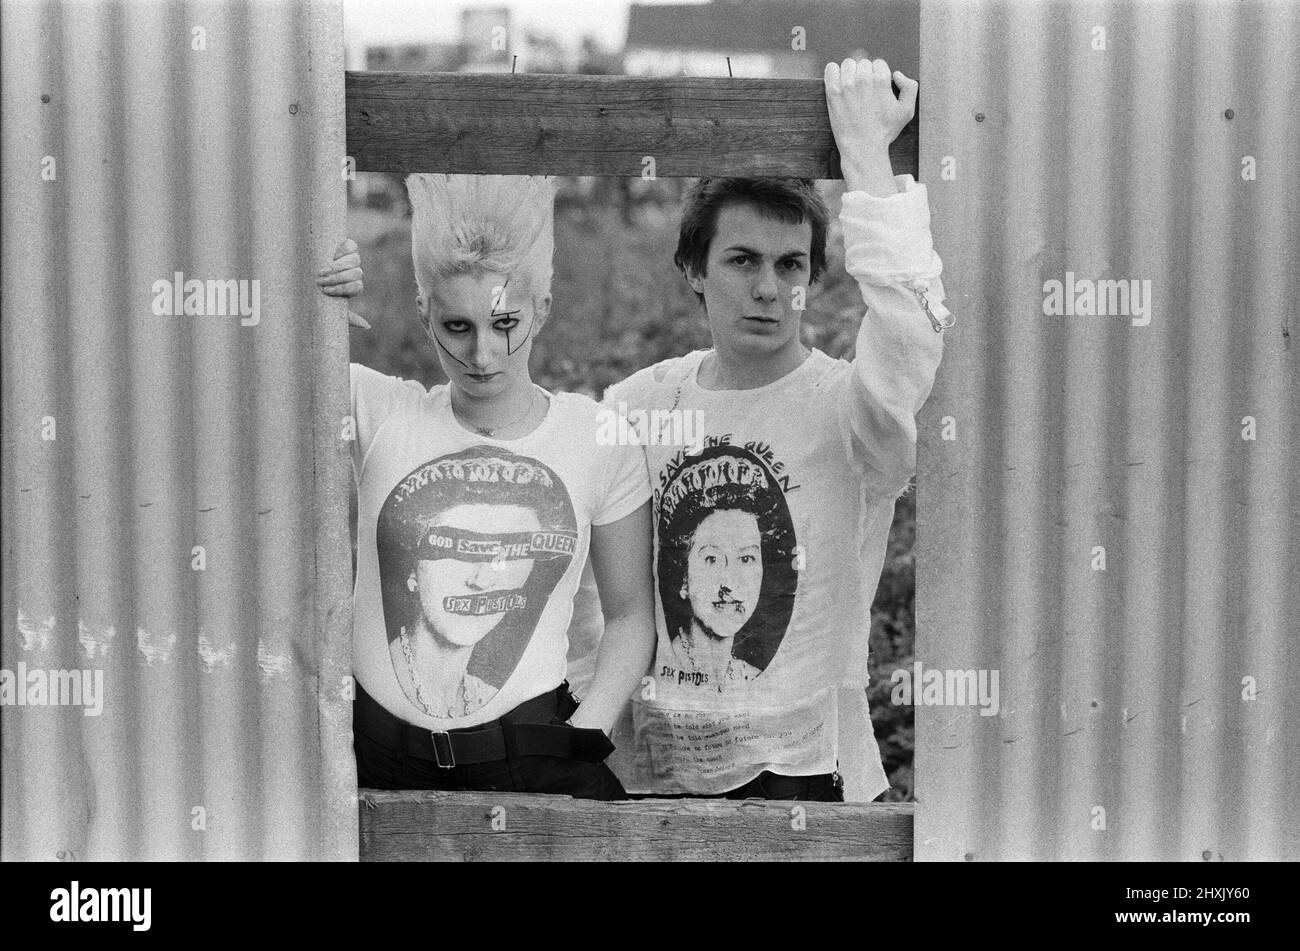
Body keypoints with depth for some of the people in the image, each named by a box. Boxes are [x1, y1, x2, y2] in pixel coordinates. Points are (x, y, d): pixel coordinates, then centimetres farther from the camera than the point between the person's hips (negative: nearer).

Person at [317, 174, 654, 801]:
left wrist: (584, 735, -5)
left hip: (531, 760, 0)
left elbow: (630, 614, 8)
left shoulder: (599, 439, 2)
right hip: (377, 759, 0)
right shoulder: (377, 414, 0)